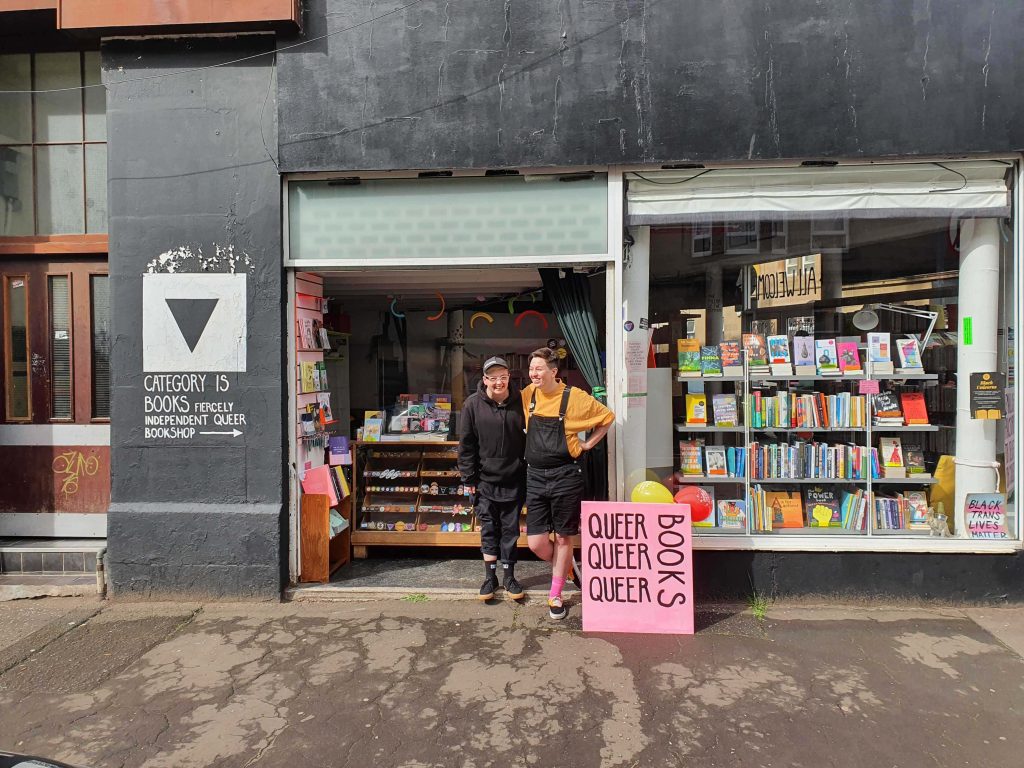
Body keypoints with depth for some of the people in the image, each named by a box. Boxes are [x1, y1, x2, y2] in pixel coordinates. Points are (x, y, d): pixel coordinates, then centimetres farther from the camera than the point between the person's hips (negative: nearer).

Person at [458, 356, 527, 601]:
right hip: (486, 479, 0)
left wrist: (529, 469, 3)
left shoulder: (521, 402, -3)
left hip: (514, 479, 1)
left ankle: (509, 576, 24)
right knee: (488, 529, 8)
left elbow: (531, 438, 5)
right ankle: (490, 577, 22)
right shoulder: (473, 404, -5)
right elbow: (466, 443, -2)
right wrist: (469, 477, -3)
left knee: (510, 530, 11)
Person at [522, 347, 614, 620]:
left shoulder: (574, 396, -8)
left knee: (563, 538, 9)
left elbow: (607, 417, 4)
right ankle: (566, 567, 34)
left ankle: (555, 595, 26)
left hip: (565, 476, -3)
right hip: (535, 477, 4)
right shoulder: (528, 394, 4)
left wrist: (588, 444, 0)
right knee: (536, 542, 2)